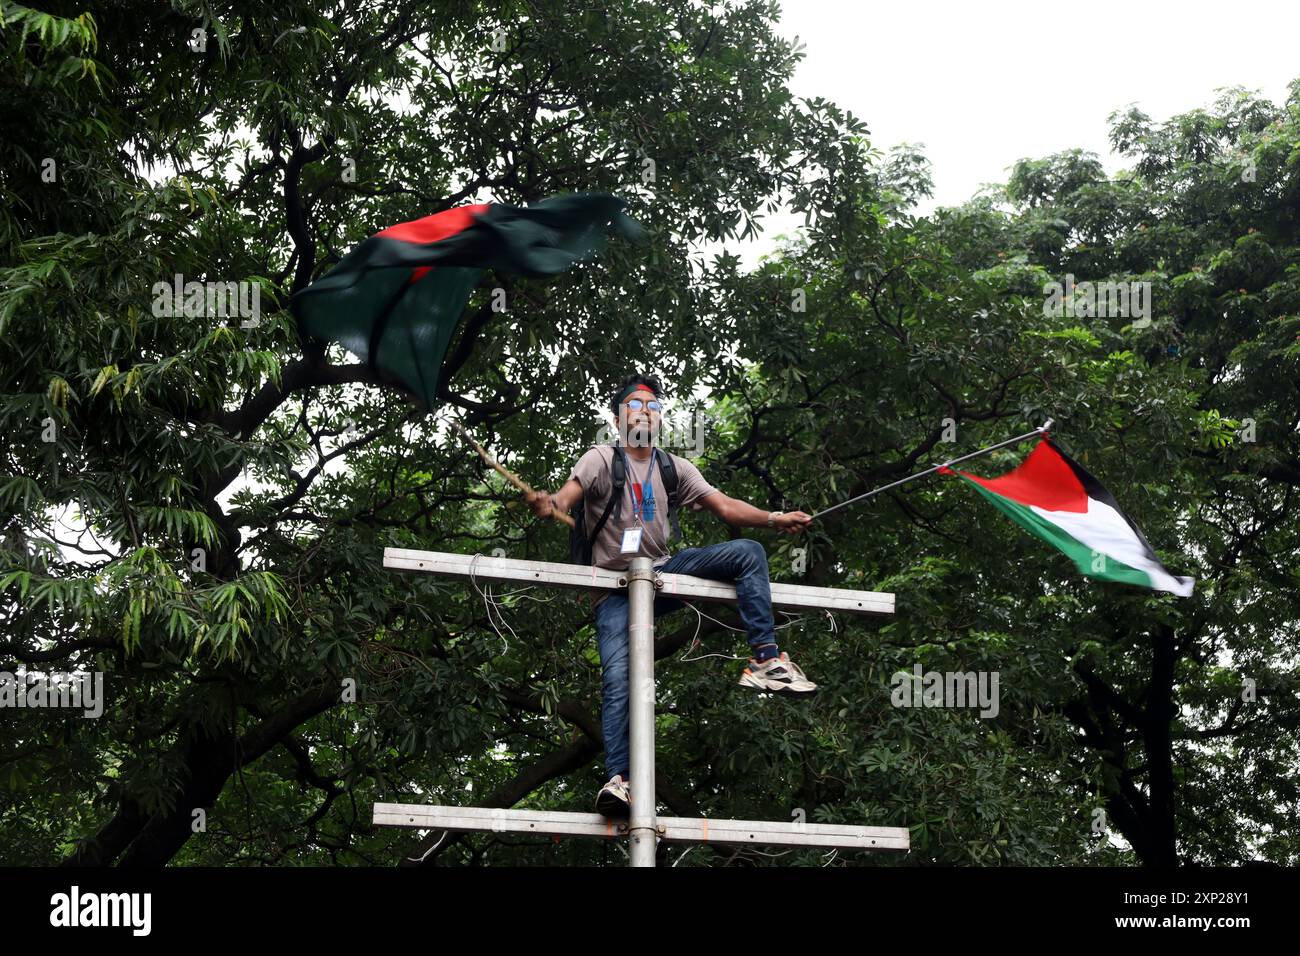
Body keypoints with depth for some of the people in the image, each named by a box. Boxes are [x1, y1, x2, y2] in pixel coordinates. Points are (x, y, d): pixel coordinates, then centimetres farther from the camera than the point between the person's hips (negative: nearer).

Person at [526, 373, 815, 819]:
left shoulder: (675, 468, 11)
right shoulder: (601, 459, -1)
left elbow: (725, 506, 3)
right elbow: (567, 496, -18)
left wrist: (773, 518, -14)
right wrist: (548, 503, -43)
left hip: (665, 573, 4)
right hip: (616, 588, -4)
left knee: (748, 551, -13)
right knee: (618, 679, -22)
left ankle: (765, 658, -21)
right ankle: (618, 779, -27)